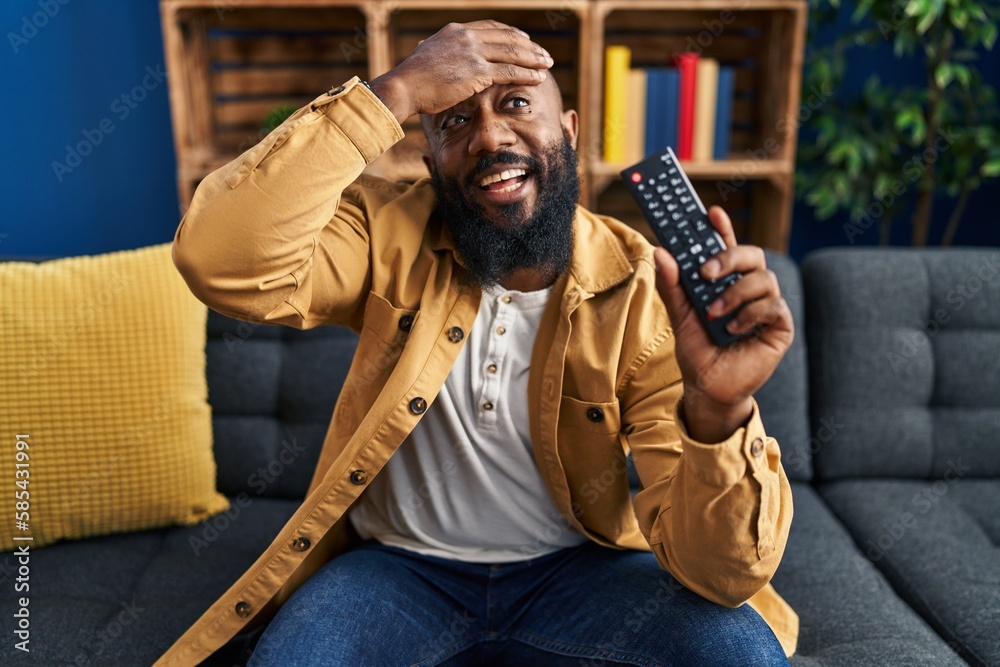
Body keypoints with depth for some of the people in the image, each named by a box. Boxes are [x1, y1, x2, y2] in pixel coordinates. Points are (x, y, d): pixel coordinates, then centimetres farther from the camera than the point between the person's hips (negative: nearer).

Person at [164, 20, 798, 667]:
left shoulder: (643, 292, -14)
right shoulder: (389, 238, -10)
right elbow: (221, 261, -30)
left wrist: (718, 411, -41)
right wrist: (393, 94, -30)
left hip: (577, 569, 0)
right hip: (398, 565, 1)